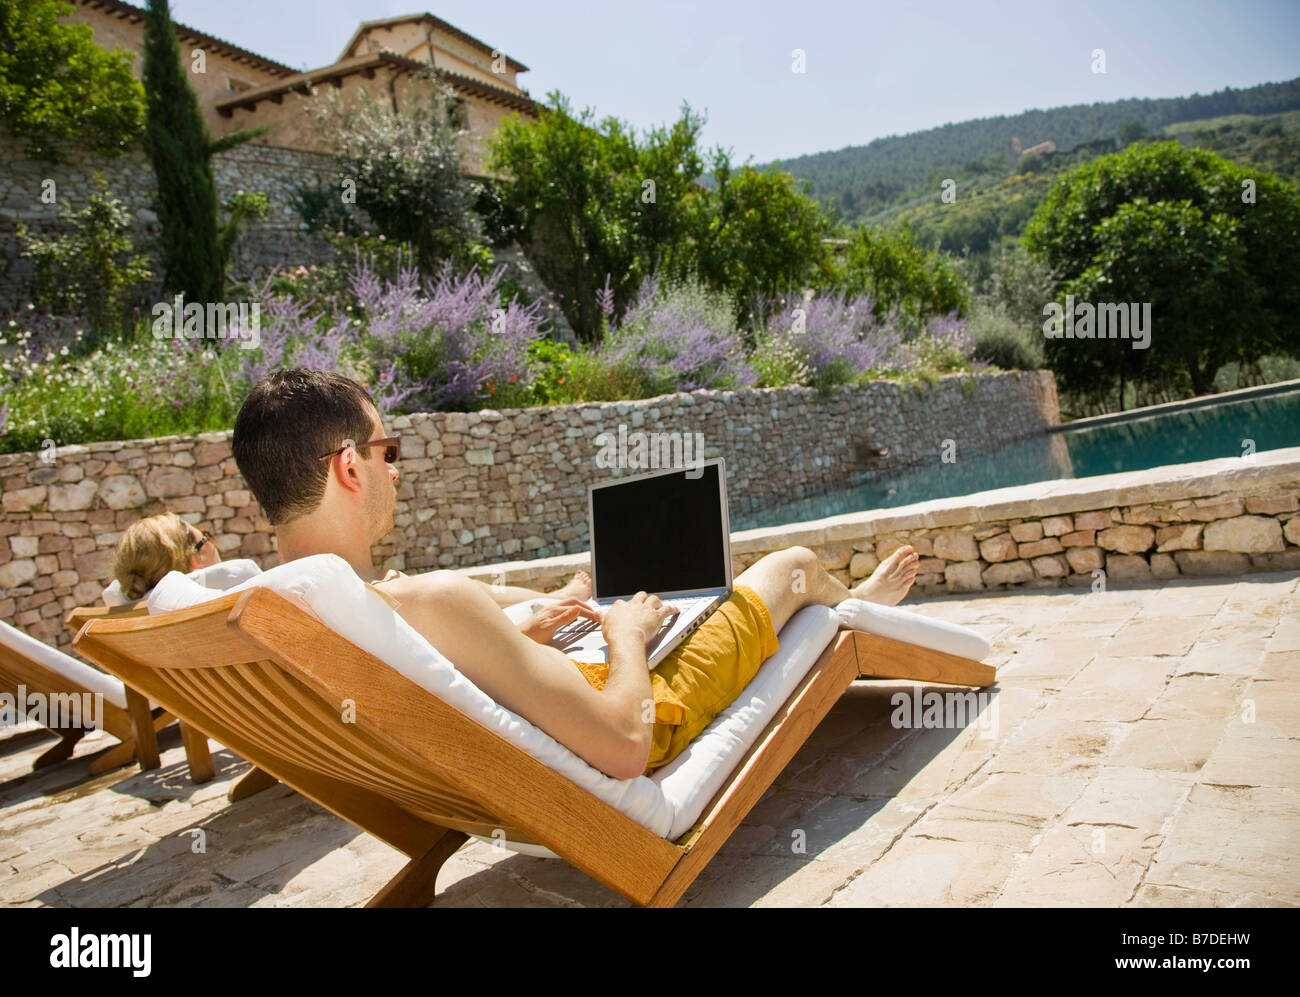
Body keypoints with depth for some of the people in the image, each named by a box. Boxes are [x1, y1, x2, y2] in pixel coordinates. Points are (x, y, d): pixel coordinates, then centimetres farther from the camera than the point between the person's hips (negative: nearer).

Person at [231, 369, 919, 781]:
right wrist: (626, 635, -17)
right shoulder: (432, 602, -41)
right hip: (641, 721, -8)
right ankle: (858, 606, 50)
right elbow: (624, 748, -36)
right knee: (795, 564, 10)